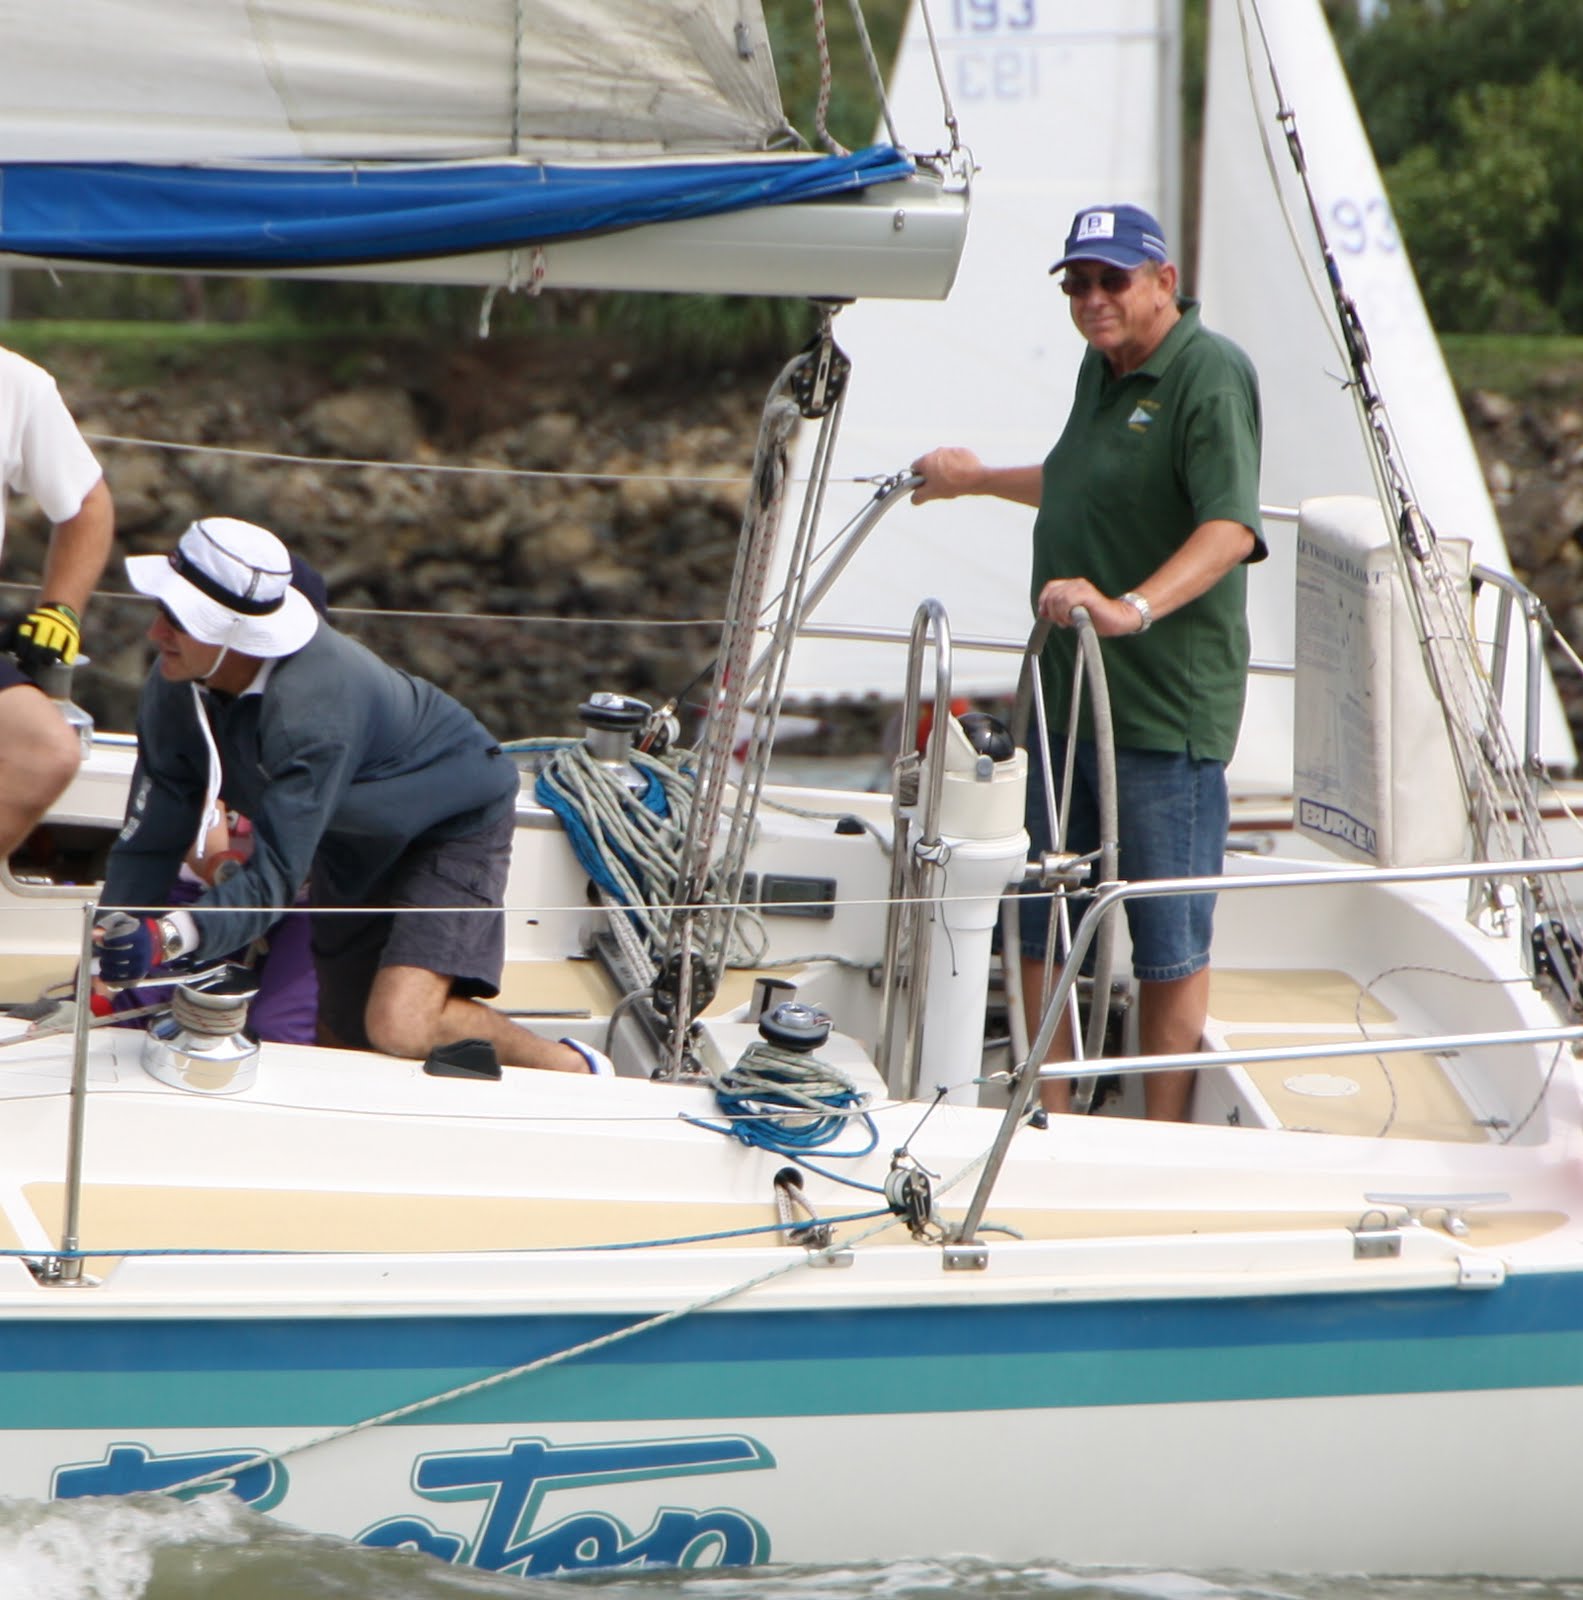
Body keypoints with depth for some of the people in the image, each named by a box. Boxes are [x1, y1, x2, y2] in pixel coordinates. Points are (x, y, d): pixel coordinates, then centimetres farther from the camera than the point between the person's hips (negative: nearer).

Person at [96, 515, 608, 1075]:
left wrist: (168, 936, -60)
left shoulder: (314, 706, -41)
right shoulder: (175, 689, -20)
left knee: (401, 1026, -26)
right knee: (344, 1040, 12)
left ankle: (574, 1070, -2)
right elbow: (149, 842, -14)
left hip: (453, 822, -8)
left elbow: (276, 875, -44)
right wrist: (104, 965, -23)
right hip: (354, 841, 8)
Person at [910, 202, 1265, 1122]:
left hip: (1164, 708, -9)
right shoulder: (1103, 369, 16)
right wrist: (978, 481, 48)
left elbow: (1231, 528, -26)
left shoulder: (1211, 375, -12)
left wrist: (1133, 608, -40)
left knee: (1170, 942, -3)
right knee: (1038, 927, 11)